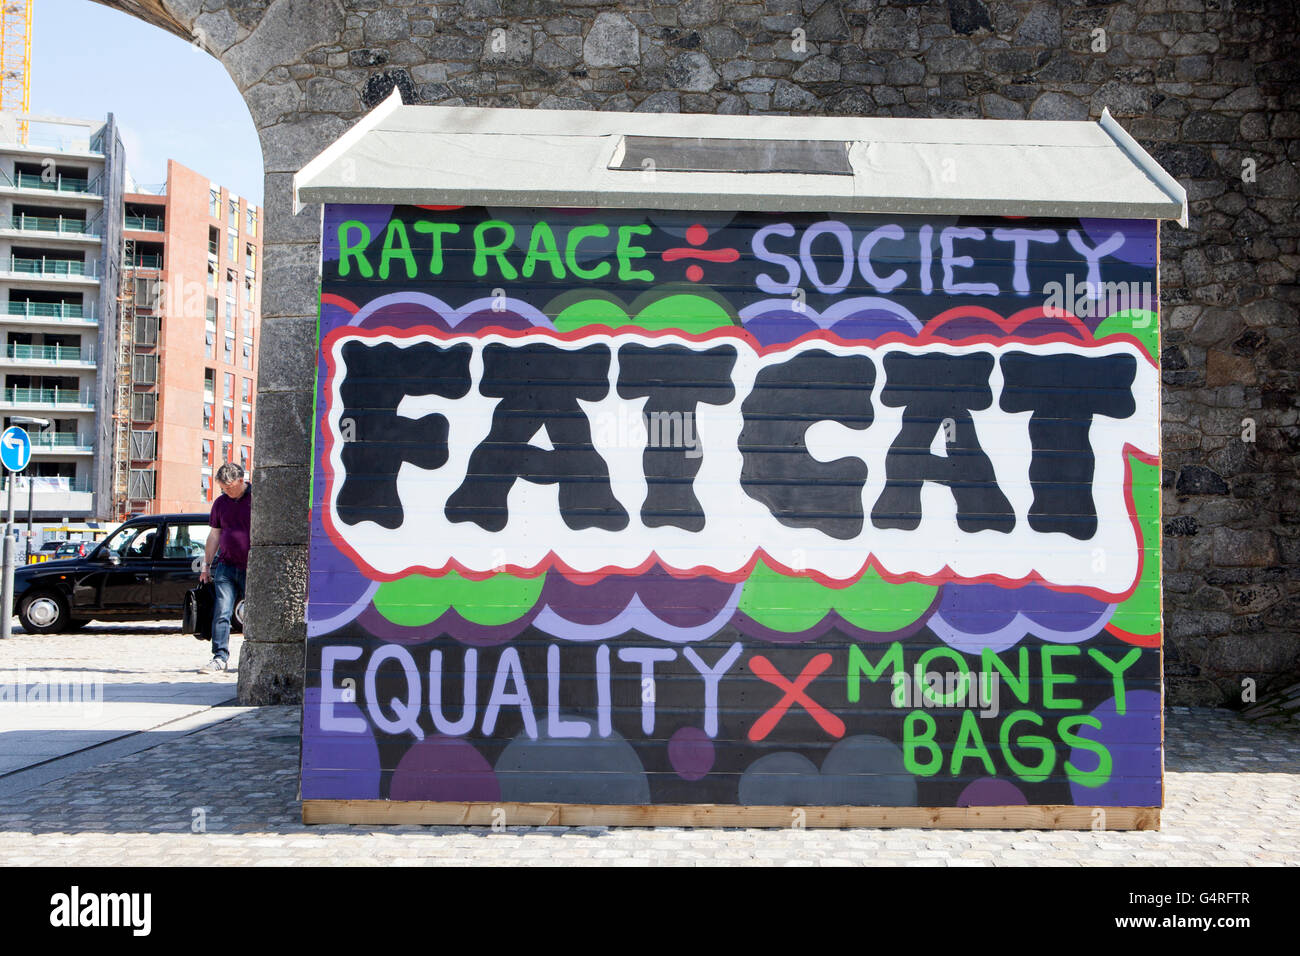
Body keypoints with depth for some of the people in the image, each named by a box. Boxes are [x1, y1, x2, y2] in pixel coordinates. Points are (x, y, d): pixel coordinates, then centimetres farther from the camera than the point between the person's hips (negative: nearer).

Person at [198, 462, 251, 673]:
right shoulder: (220, 503, 11)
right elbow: (214, 535, 18)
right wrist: (206, 565, 17)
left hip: (252, 569, -4)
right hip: (226, 566, 4)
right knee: (221, 613, -6)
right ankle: (220, 658, -5)